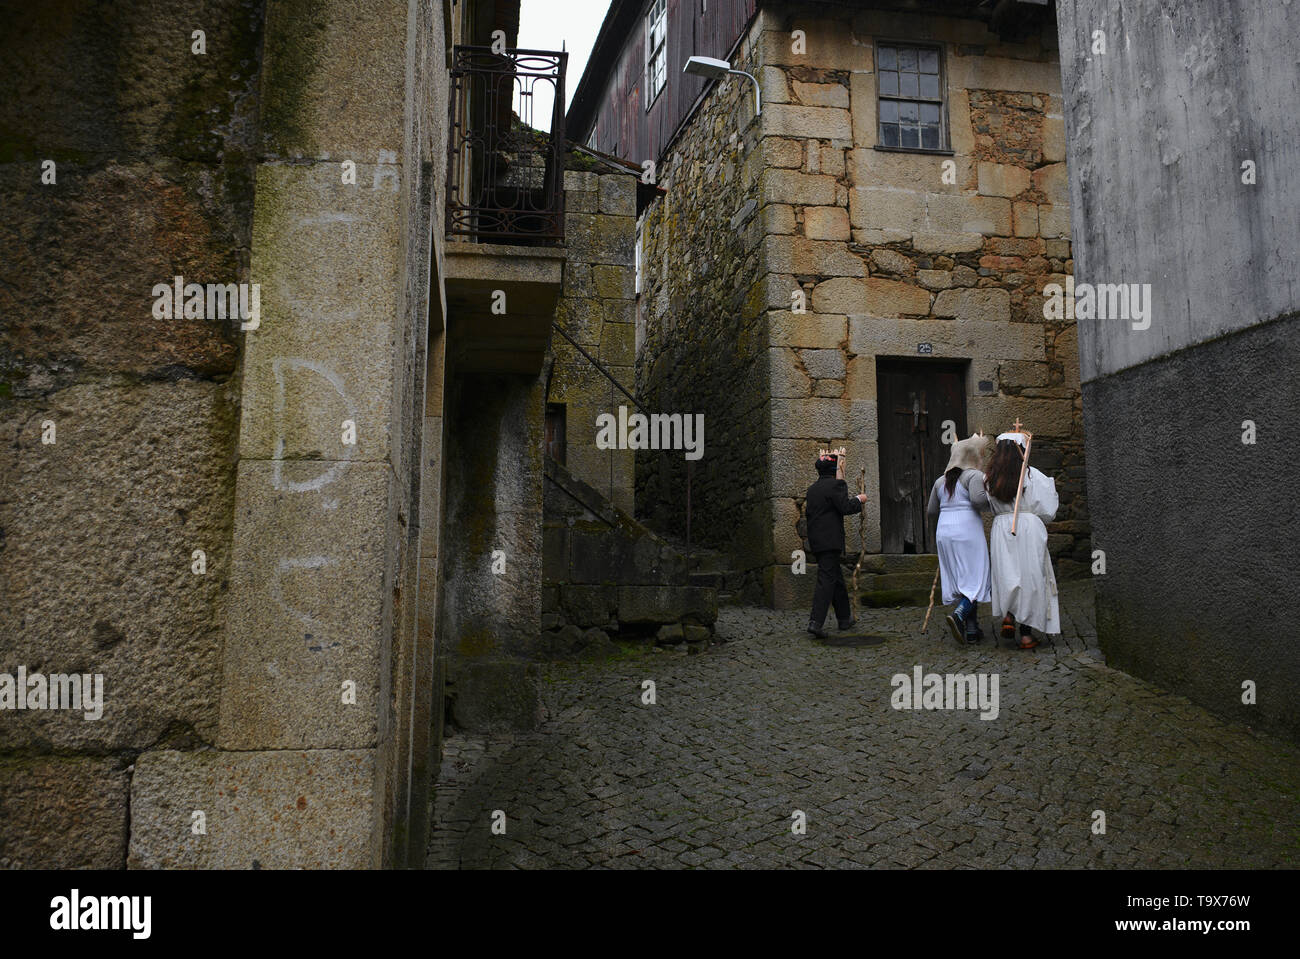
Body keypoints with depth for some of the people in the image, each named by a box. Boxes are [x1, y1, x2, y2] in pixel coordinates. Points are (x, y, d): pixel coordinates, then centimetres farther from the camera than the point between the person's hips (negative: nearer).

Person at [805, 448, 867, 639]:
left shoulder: (812, 489, 15)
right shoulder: (836, 484, -10)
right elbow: (846, 507, -16)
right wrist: (859, 499, 1)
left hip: (816, 540, 9)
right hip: (830, 541, -9)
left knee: (836, 577, 19)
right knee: (826, 579, -9)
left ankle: (844, 618, 28)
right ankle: (815, 622, -16)